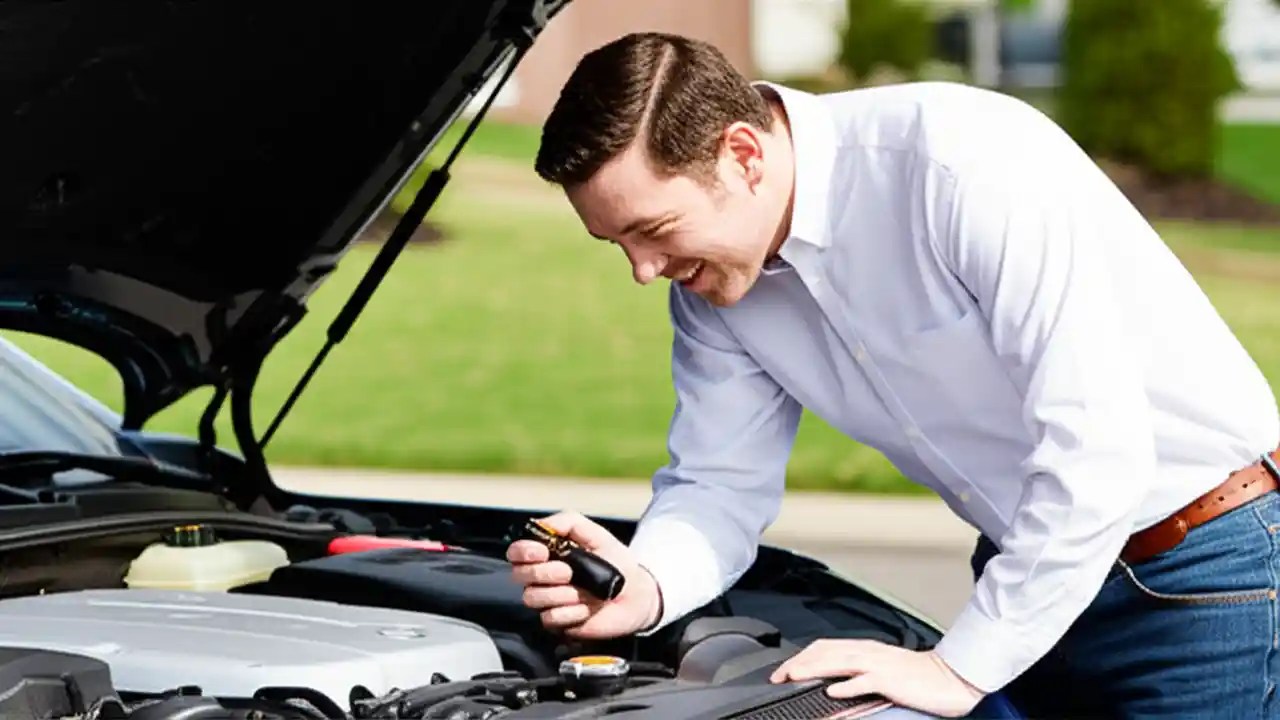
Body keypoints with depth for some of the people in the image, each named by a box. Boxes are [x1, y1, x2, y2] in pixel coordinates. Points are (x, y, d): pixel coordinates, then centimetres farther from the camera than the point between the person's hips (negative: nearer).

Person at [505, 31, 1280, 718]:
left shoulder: (964, 161, -28)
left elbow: (1097, 441, -30)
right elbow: (720, 483, 3)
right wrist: (646, 589, -21)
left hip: (1204, 567, -6)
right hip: (1029, 572, 7)